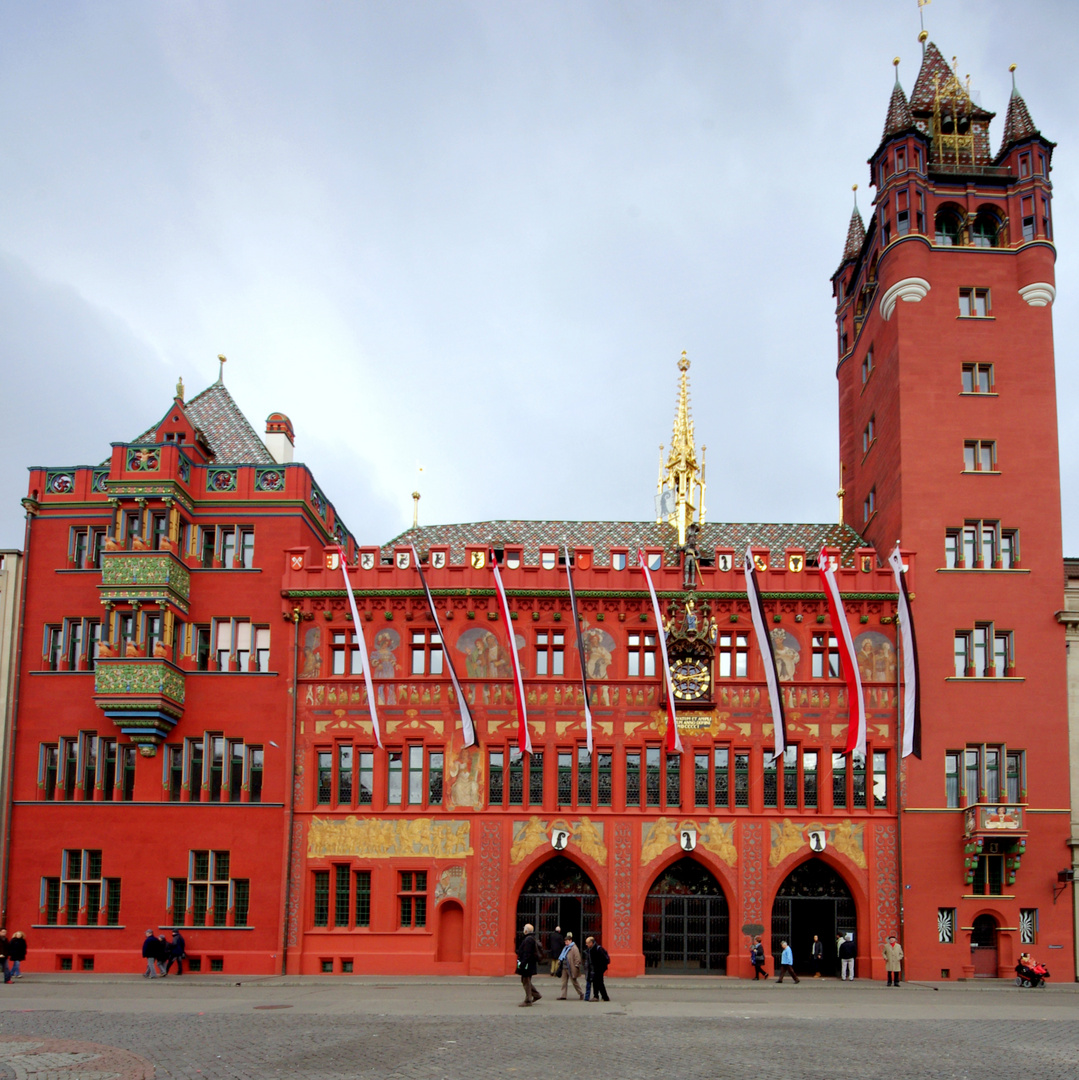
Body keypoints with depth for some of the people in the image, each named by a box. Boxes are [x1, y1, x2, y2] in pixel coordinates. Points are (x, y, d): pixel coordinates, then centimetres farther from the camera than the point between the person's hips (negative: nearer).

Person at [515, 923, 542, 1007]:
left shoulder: (528, 939, -19)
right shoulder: (532, 939, 14)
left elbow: (527, 954, -24)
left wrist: (522, 964, -23)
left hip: (527, 964, -11)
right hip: (530, 964, 11)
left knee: (526, 982, -3)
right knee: (525, 981, 19)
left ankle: (528, 1000, 2)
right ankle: (536, 994, 22)